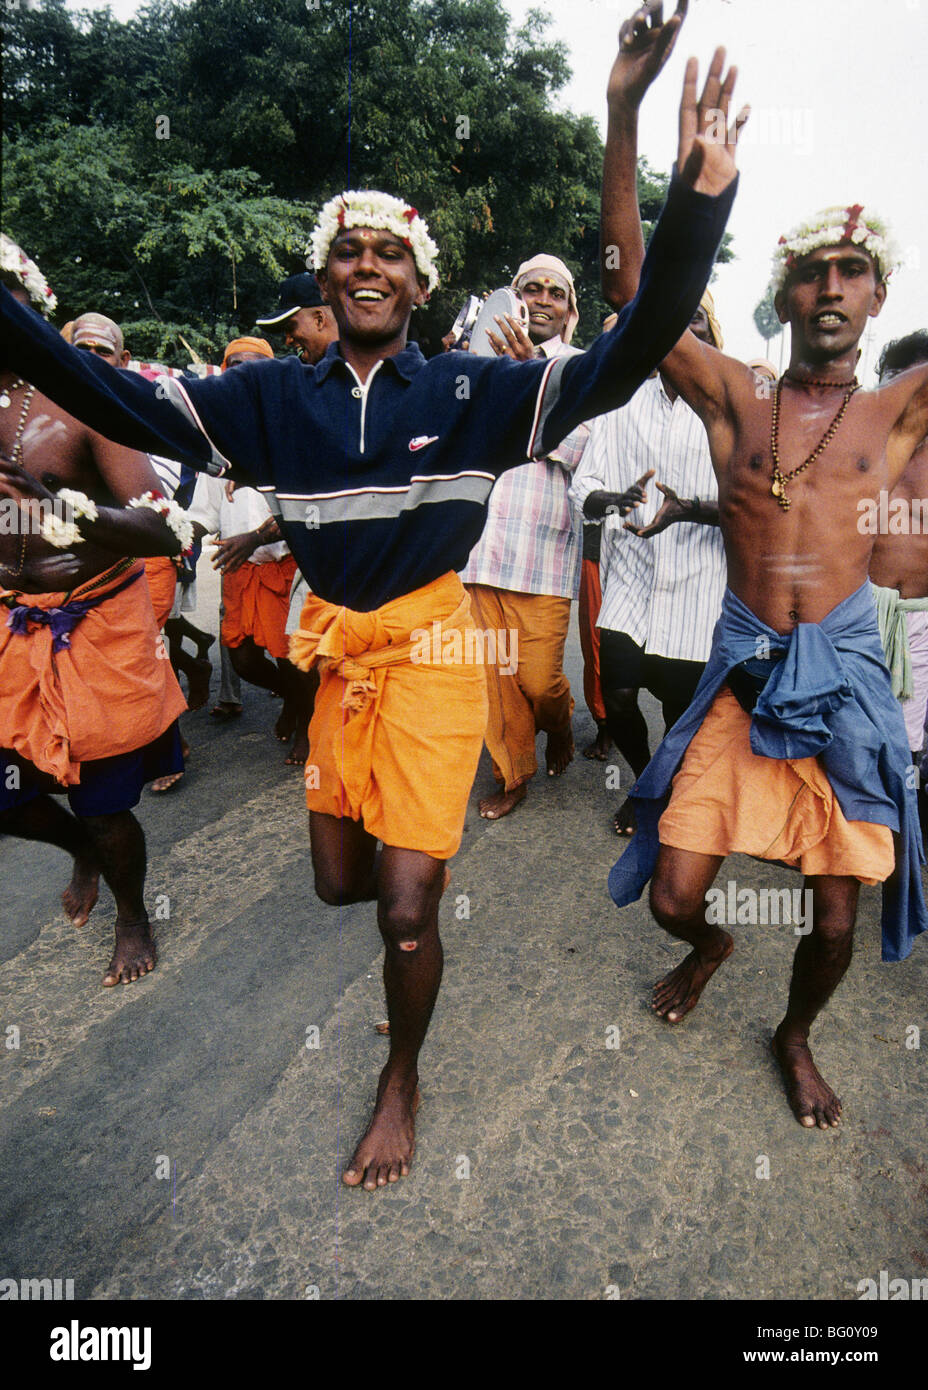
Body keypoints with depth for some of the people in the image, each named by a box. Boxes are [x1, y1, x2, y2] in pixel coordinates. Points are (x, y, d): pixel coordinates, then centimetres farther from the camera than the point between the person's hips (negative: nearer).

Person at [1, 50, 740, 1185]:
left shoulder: (473, 393, -5)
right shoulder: (272, 397, 3)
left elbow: (626, 356, -13)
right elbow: (121, 403, 3)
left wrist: (698, 202, -26)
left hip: (431, 654, -3)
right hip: (336, 654, 4)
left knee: (404, 910, -2)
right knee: (338, 881, 16)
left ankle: (400, 1085, 28)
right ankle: (427, 852, 55)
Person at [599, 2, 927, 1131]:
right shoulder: (732, 399, 4)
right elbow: (628, 285, -3)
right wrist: (623, 115, -11)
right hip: (743, 676, 0)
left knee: (835, 921, 8)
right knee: (672, 895, 1)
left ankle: (795, 1036, 41)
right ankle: (710, 946, 40)